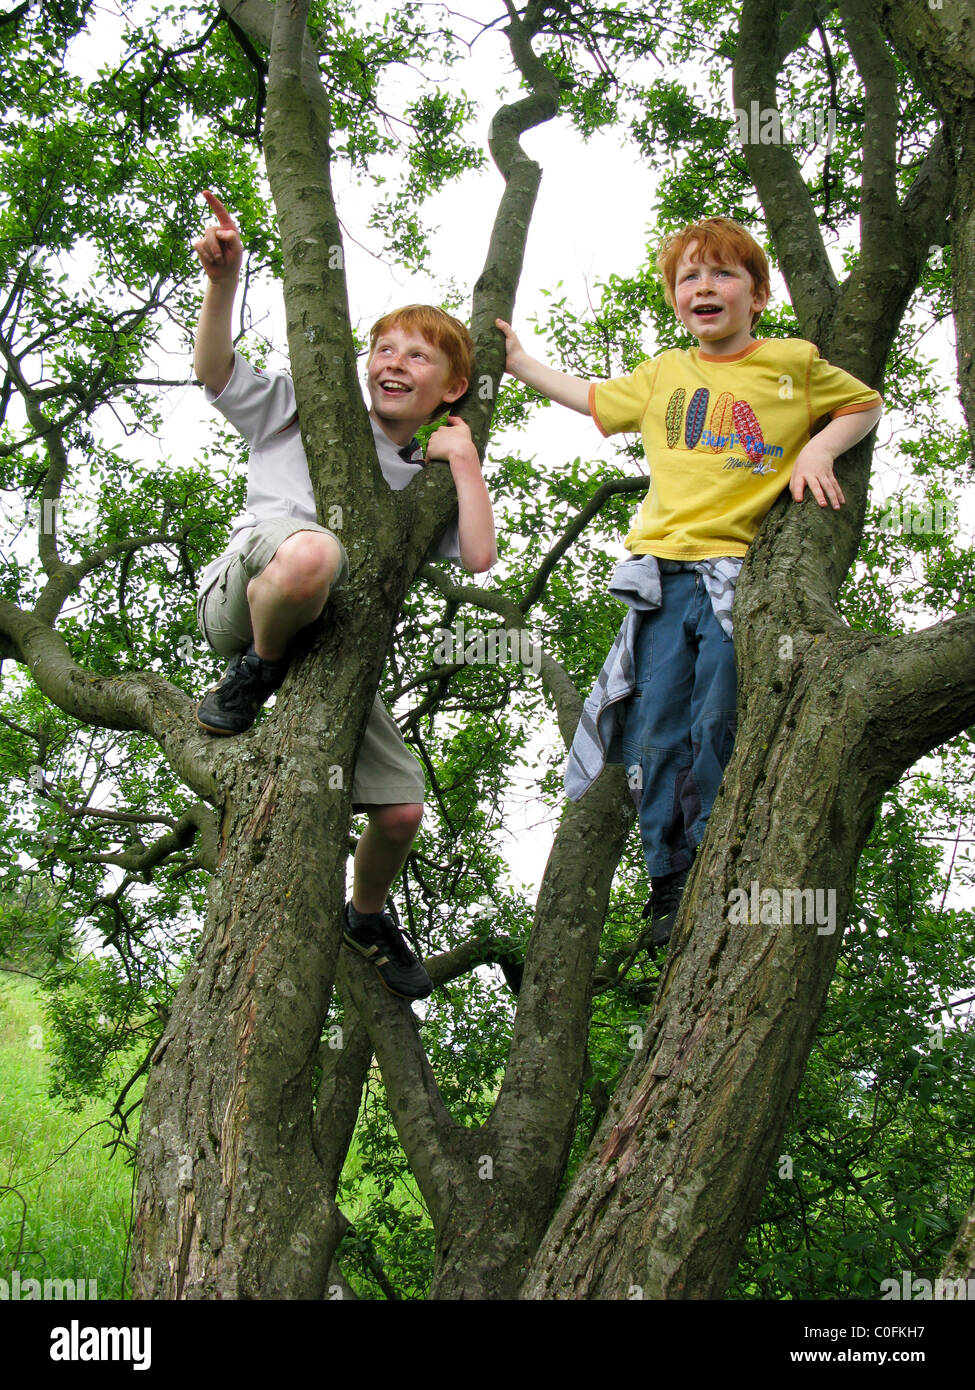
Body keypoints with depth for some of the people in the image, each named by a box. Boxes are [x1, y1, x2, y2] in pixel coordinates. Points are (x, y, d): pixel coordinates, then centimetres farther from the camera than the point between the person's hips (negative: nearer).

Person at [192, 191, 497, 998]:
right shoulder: (311, 409, 16)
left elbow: (479, 557, 7)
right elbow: (217, 373, 4)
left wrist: (464, 460, 9)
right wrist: (224, 281, -12)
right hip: (241, 598, -4)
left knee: (402, 806, -1)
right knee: (312, 552, -44)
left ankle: (368, 918, 30)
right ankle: (254, 675, -15)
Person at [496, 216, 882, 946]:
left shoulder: (795, 362, 8)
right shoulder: (663, 375, 18)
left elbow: (866, 405, 18)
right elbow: (589, 398, 32)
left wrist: (820, 447, 0)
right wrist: (517, 360, 36)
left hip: (741, 570, -3)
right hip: (664, 572, 3)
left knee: (719, 729, -9)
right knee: (658, 731, -3)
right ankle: (669, 887, 4)